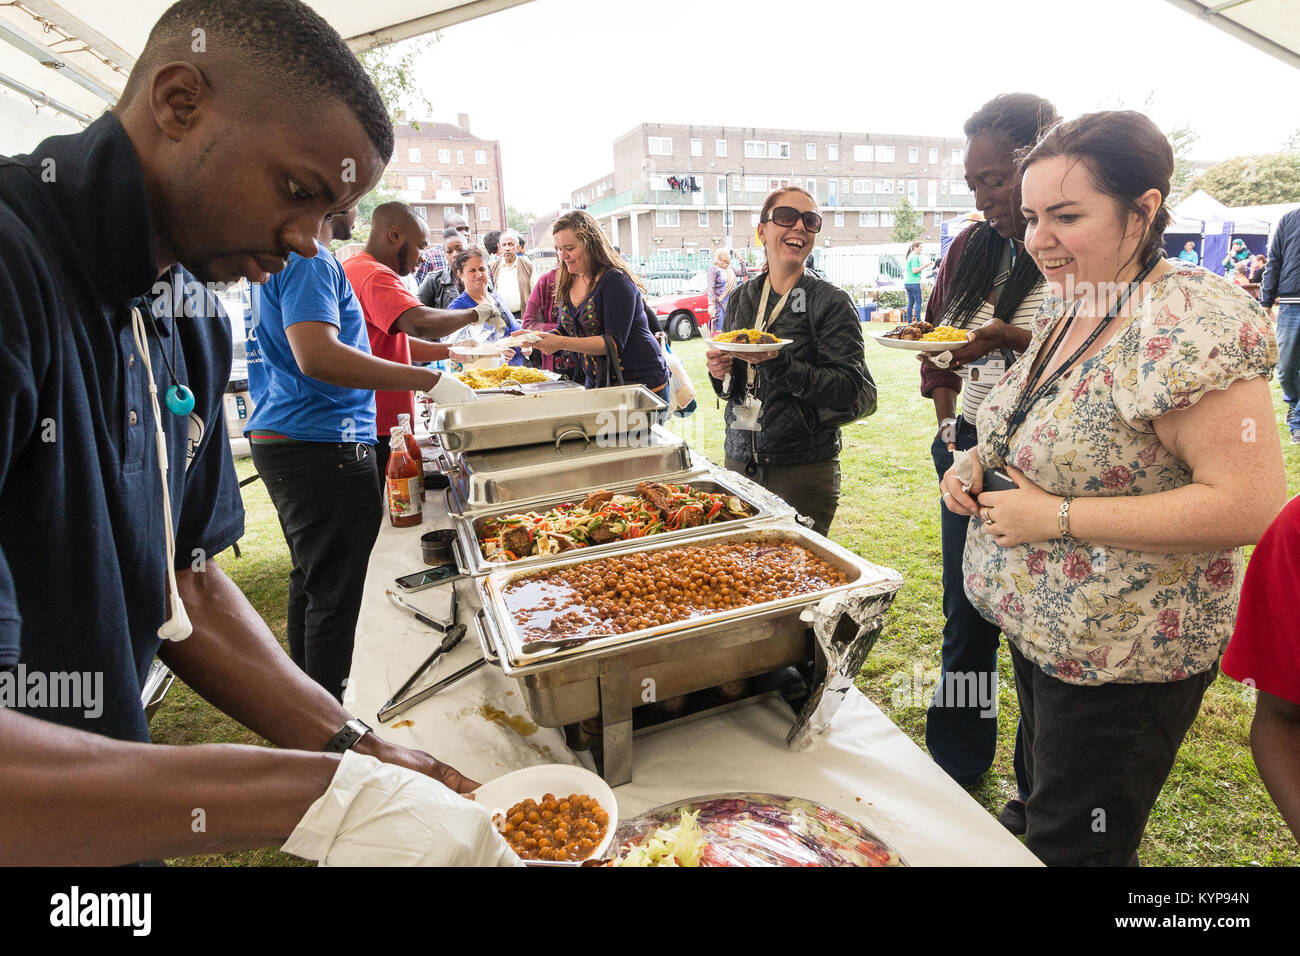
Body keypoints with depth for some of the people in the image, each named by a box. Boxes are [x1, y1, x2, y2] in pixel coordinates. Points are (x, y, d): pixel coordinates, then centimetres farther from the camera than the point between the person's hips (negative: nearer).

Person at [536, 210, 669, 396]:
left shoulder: (615, 280, -16)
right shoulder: (567, 283, 7)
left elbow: (614, 343, -23)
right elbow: (566, 332, 12)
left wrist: (561, 343, -28)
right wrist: (537, 338, -9)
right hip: (596, 384, 7)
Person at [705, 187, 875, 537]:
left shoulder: (831, 302, -7)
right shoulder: (742, 298, 8)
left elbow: (856, 395, -16)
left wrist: (781, 365, -24)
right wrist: (720, 373, -4)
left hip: (803, 471, -4)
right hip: (740, 459, 5)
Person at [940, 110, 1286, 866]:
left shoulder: (1188, 324, -25)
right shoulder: (1068, 310, 3)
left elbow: (1250, 505, -28)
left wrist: (1059, 517, -27)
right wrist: (981, 465, -2)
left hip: (1123, 658, -9)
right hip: (1041, 626, 9)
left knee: (1070, 847, 10)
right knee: (1048, 803, 30)